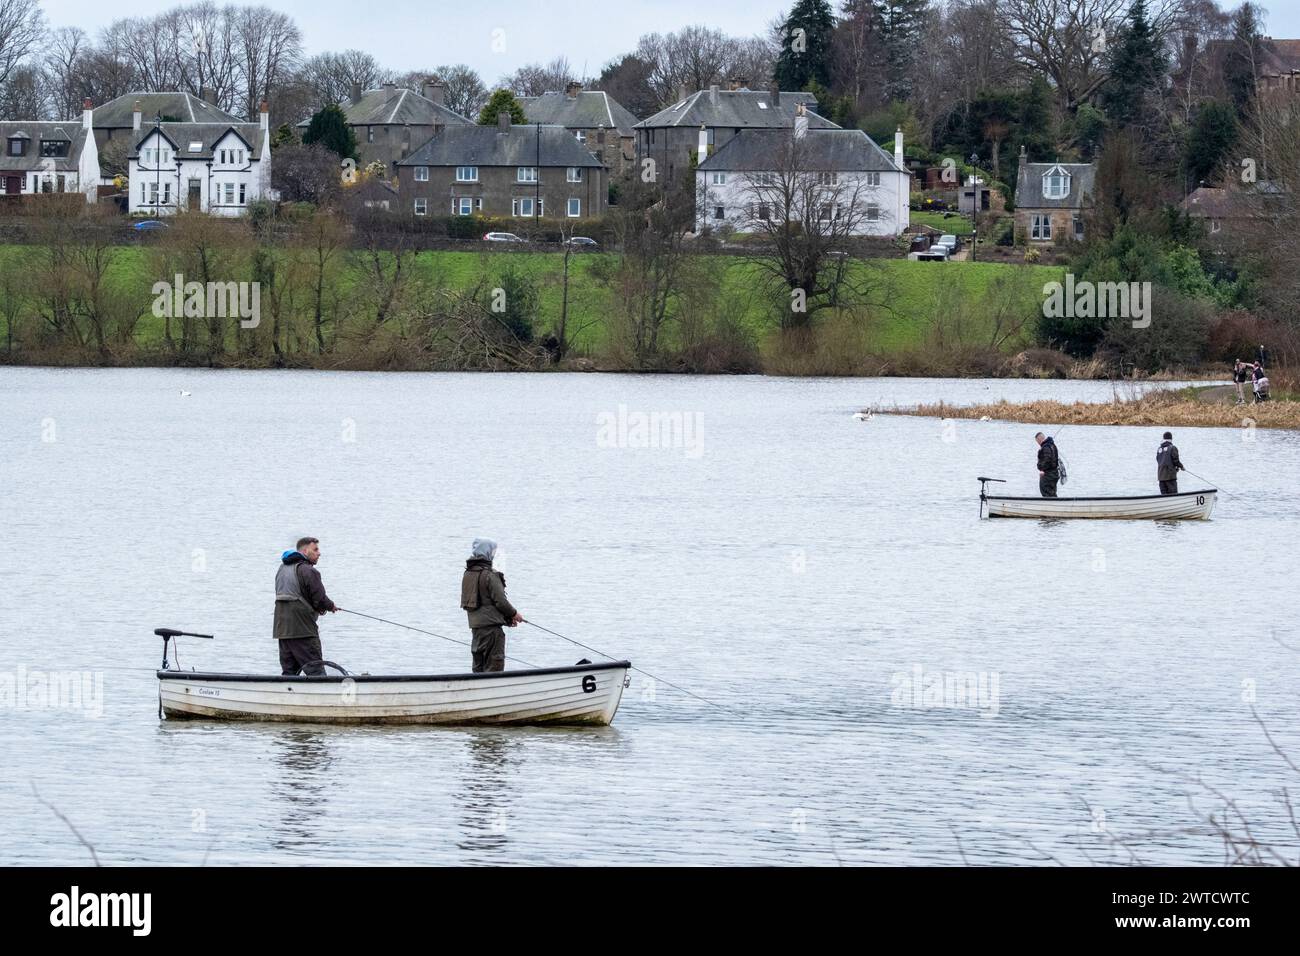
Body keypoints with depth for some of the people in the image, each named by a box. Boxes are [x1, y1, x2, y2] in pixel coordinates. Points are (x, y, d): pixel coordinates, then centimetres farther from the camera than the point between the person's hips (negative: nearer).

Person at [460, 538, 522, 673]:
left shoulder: (468, 574, 11)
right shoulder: (490, 575, -15)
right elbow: (500, 601, -16)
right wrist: (514, 614, 5)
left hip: (475, 625, 8)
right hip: (491, 626, -8)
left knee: (479, 666, 14)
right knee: (494, 666, -5)